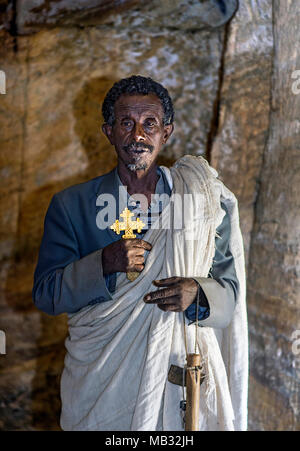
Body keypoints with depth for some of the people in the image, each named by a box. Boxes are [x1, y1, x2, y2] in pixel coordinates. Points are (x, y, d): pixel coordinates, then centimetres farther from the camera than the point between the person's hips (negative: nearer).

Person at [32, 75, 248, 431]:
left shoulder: (203, 199, -1)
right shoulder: (71, 205, -3)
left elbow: (229, 288, 1)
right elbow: (45, 295, -6)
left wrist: (198, 294, -21)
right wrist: (104, 264, -22)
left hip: (176, 374, 1)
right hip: (98, 383, 0)